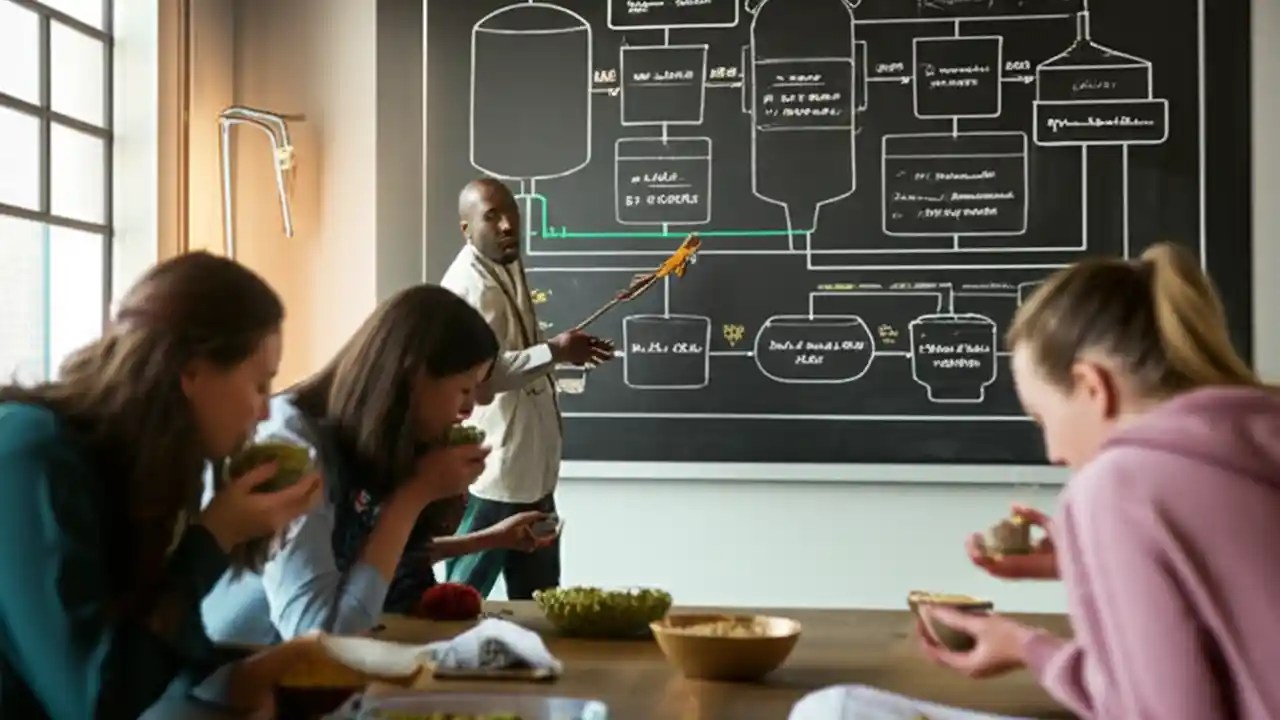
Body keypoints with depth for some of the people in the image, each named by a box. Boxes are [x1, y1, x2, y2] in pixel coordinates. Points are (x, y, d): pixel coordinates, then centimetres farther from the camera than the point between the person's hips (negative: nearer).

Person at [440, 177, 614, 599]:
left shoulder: (510, 267, 12)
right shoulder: (467, 285, -19)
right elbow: (481, 372, -29)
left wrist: (561, 351, 12)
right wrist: (554, 352, -25)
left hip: (531, 468, 10)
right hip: (491, 470, -10)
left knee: (538, 596, 18)